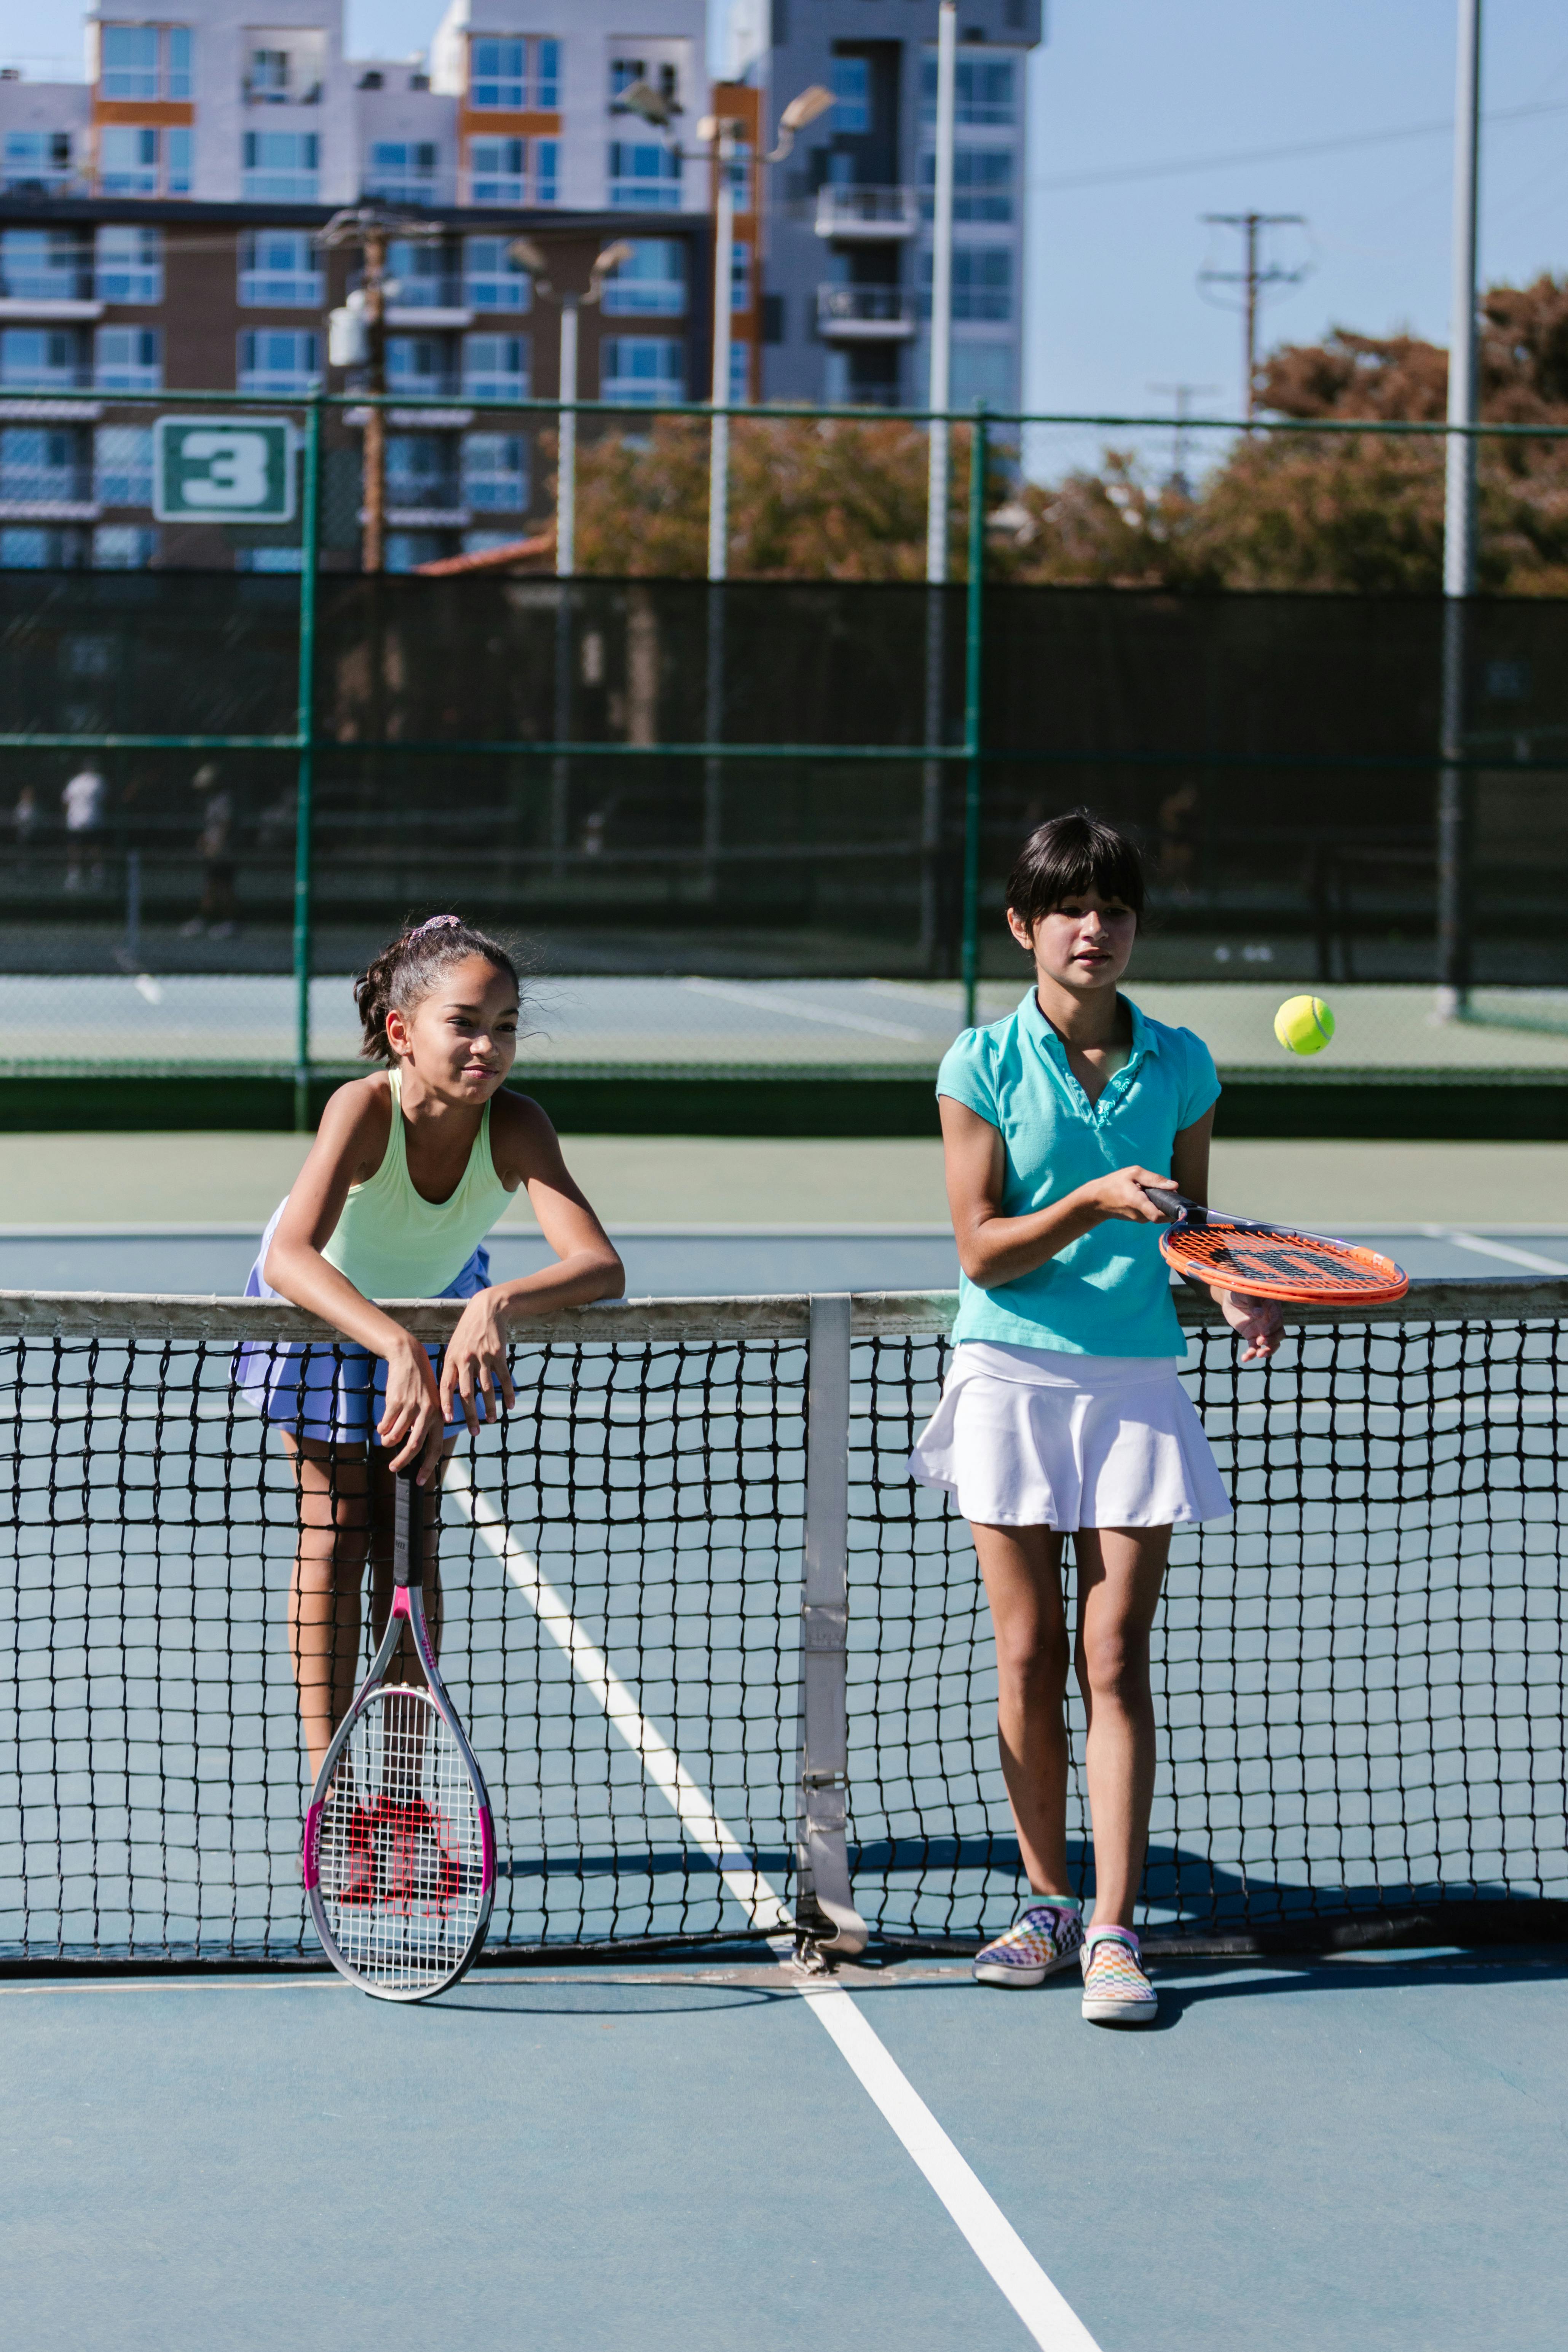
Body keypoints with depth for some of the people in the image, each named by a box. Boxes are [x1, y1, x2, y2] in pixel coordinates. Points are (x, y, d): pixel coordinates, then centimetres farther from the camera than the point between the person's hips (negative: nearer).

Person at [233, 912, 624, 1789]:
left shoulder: (516, 1128, -35)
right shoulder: (364, 1110, -42)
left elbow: (600, 1265, -47)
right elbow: (290, 1257, -56)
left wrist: (499, 1305, -65)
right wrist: (395, 1344, -69)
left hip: (442, 1304, 2)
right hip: (328, 1309, -2)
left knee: (410, 1540, 4)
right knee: (336, 1536, 0)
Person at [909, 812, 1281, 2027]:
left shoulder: (1181, 1065, 4)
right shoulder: (985, 1064, -3)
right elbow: (983, 1250, -8)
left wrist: (1237, 1291, -6)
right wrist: (1091, 1203, -22)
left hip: (1137, 1379, 1)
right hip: (1012, 1375, -1)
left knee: (1115, 1657, -4)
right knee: (1030, 1656, 4)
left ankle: (1113, 1929, -4)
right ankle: (1047, 1904, 19)